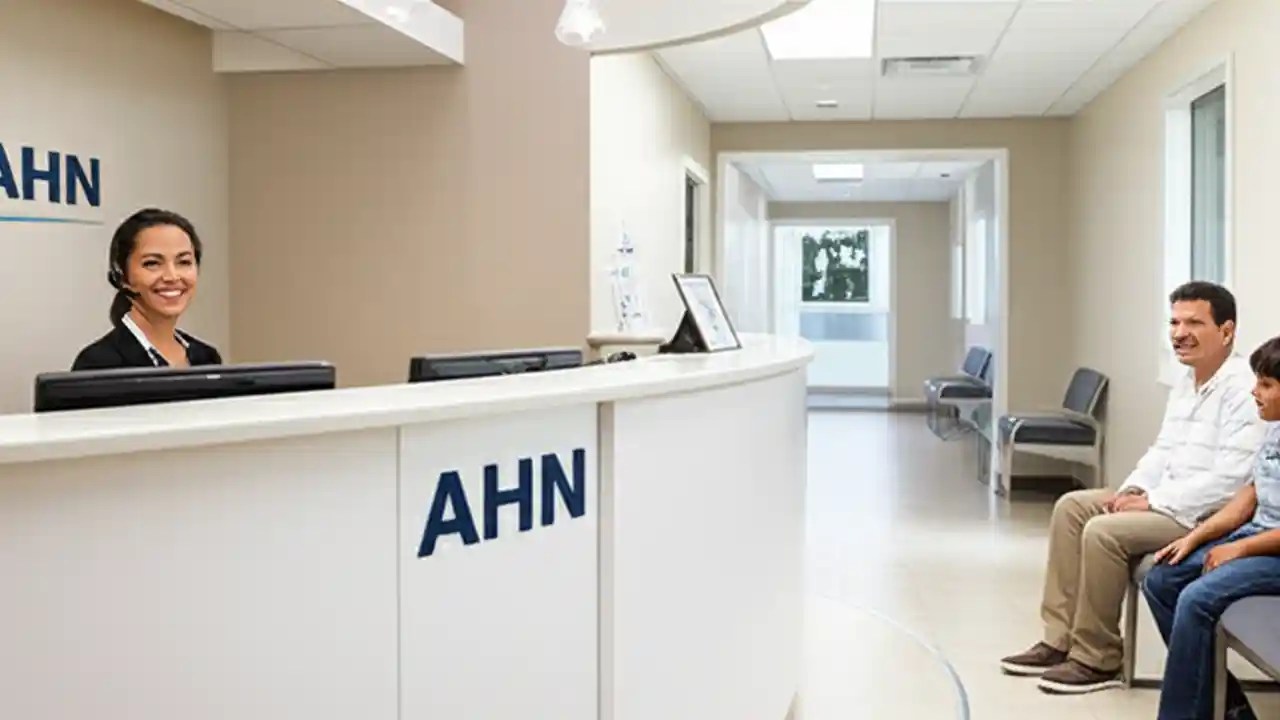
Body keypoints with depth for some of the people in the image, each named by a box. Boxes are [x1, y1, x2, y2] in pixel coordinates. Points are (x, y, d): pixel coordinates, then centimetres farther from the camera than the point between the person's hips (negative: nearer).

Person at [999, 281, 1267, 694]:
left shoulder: (1244, 389, -18)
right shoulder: (1186, 381, 14)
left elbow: (1229, 478, -25)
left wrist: (1152, 501, -21)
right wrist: (1133, 489, 0)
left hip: (1209, 515, -10)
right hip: (1166, 500, 10)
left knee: (1103, 531, -24)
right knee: (1072, 506, 2)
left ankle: (1097, 660, -9)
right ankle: (1060, 639, 2)